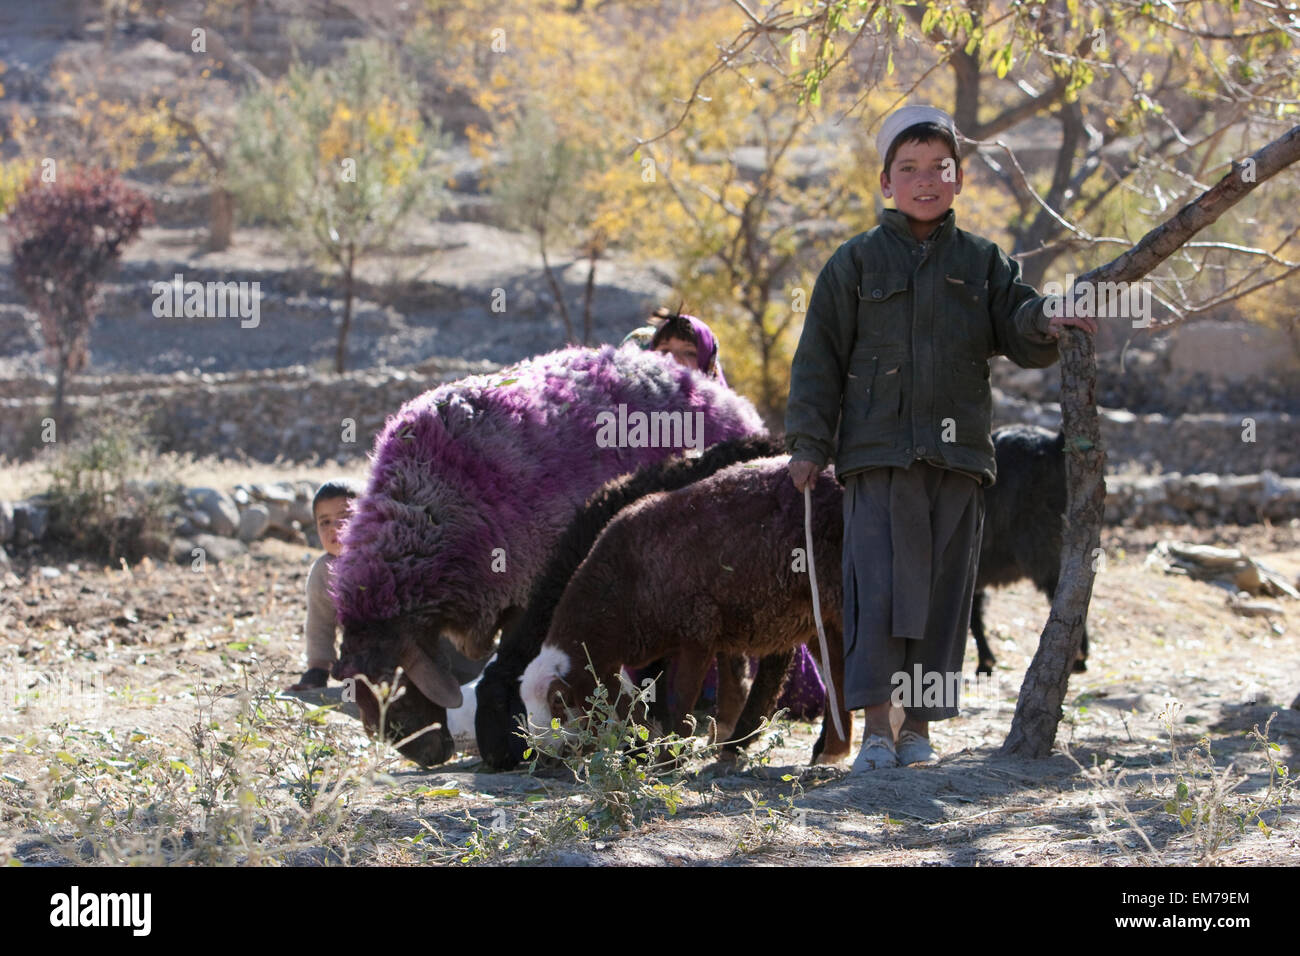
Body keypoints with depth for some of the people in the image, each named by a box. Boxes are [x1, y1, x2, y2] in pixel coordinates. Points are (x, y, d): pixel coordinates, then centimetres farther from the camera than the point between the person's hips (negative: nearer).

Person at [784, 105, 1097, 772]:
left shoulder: (983, 264, 14)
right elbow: (820, 357, 6)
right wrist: (807, 442, -2)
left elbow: (1019, 338, 8)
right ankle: (875, 728, -10)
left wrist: (1046, 324, -16)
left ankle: (918, 728, 10)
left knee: (944, 590, 3)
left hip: (958, 455, 3)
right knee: (878, 586, -11)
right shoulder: (856, 263, 8)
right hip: (878, 455, -2)